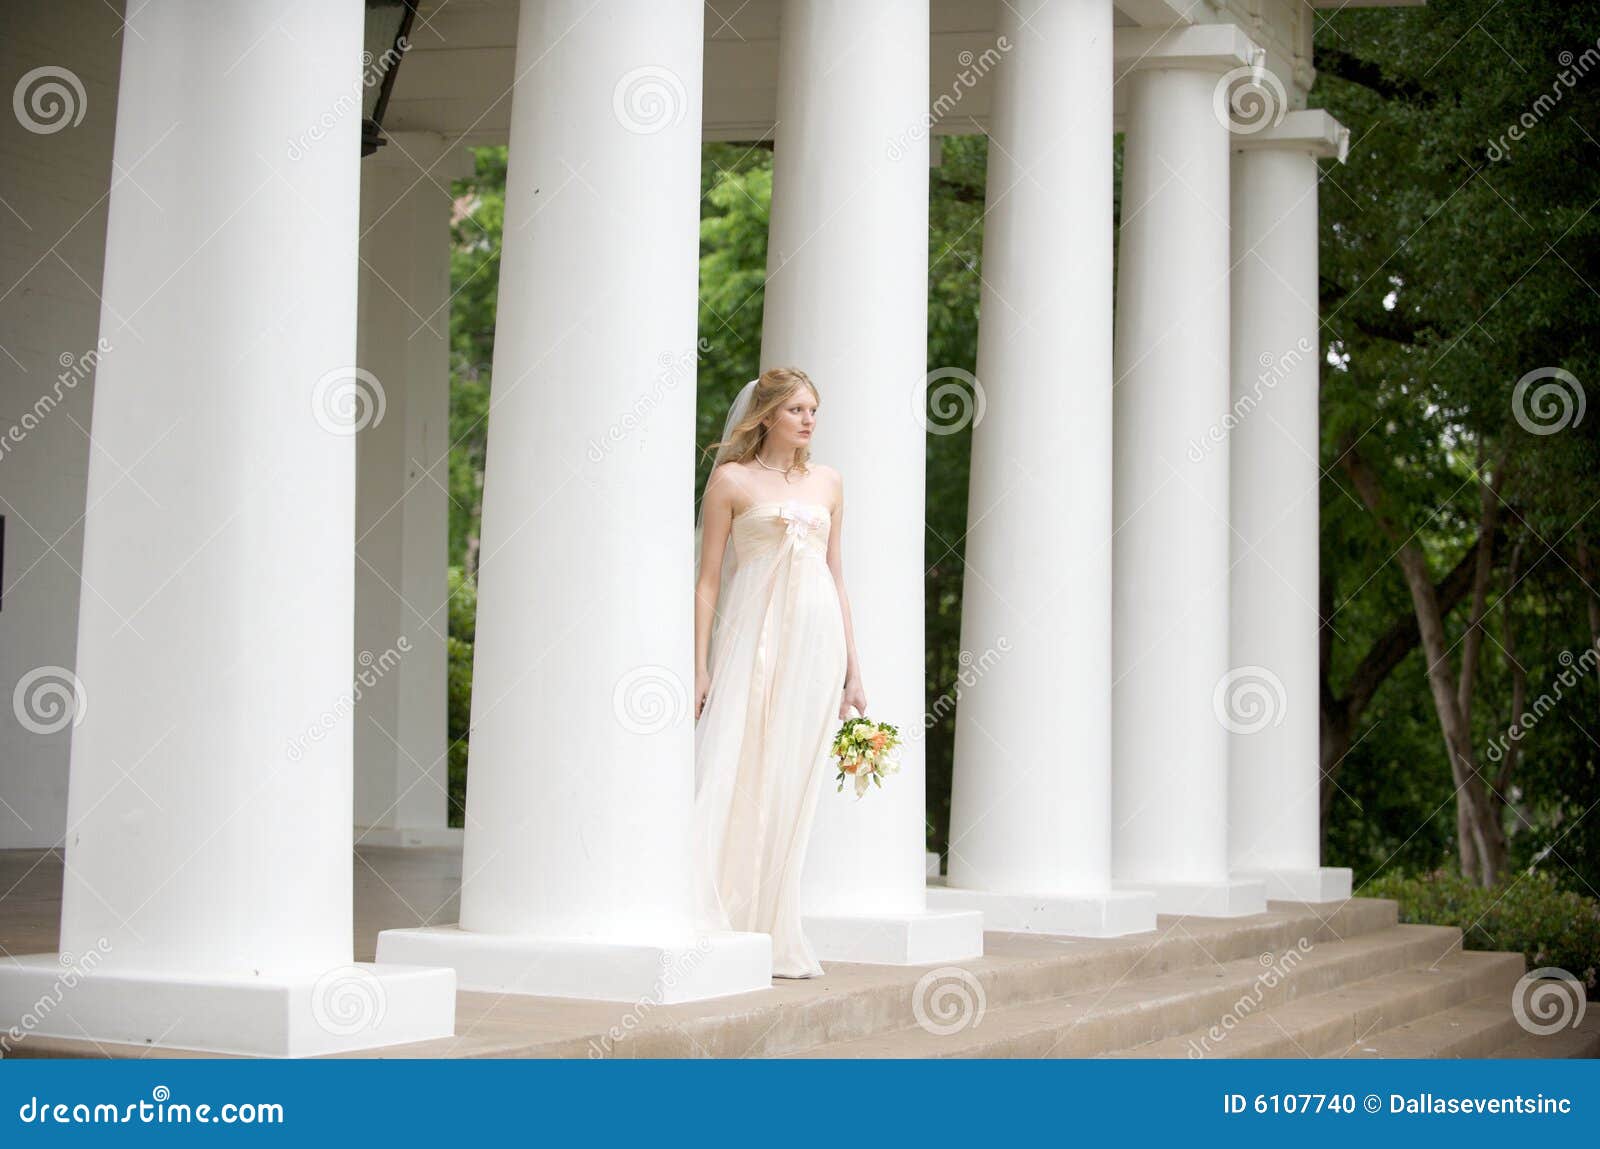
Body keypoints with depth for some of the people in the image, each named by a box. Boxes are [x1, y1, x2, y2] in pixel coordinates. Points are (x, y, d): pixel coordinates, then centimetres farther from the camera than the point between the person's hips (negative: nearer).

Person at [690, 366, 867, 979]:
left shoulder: (828, 483, 14)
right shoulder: (731, 479, 2)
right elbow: (708, 578, 0)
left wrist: (852, 668, 14)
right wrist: (700, 666, -7)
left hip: (816, 641, 4)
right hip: (752, 637, -4)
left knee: (791, 789, 4)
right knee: (728, 779, -13)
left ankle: (774, 937, 10)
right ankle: (705, 930, -15)